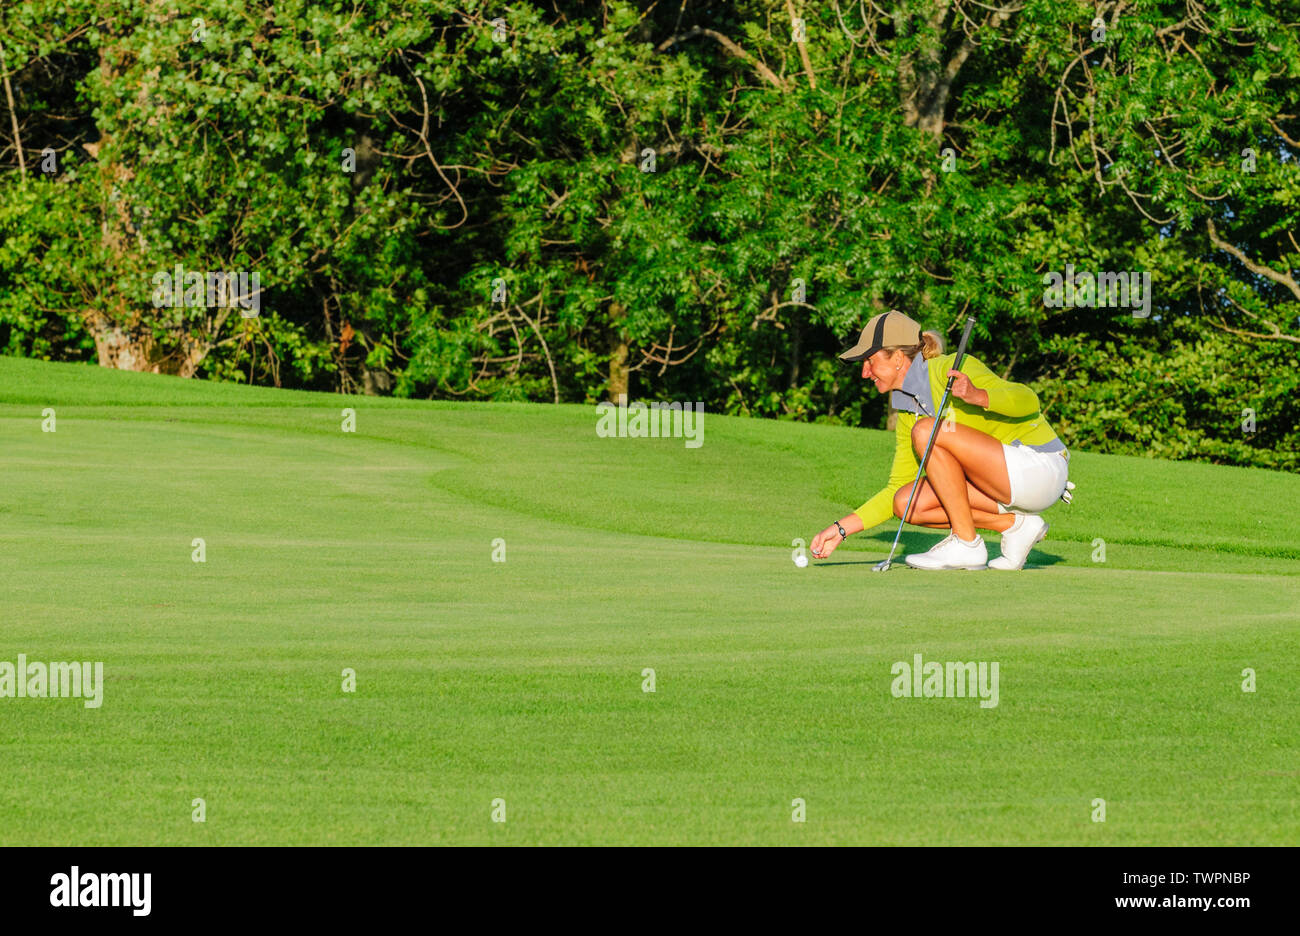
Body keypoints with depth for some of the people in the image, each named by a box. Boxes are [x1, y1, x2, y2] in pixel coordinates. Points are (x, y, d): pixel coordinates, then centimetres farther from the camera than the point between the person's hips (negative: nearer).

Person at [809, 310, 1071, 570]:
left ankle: (968, 544, -17)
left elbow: (1028, 400, -22)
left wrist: (978, 396, -39)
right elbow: (897, 489, 14)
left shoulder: (949, 369, -14)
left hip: (1039, 467, -8)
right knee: (906, 504, -5)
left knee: (926, 431, -21)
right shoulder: (908, 408, 10)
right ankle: (1016, 524, 0)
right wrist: (842, 529, 7)